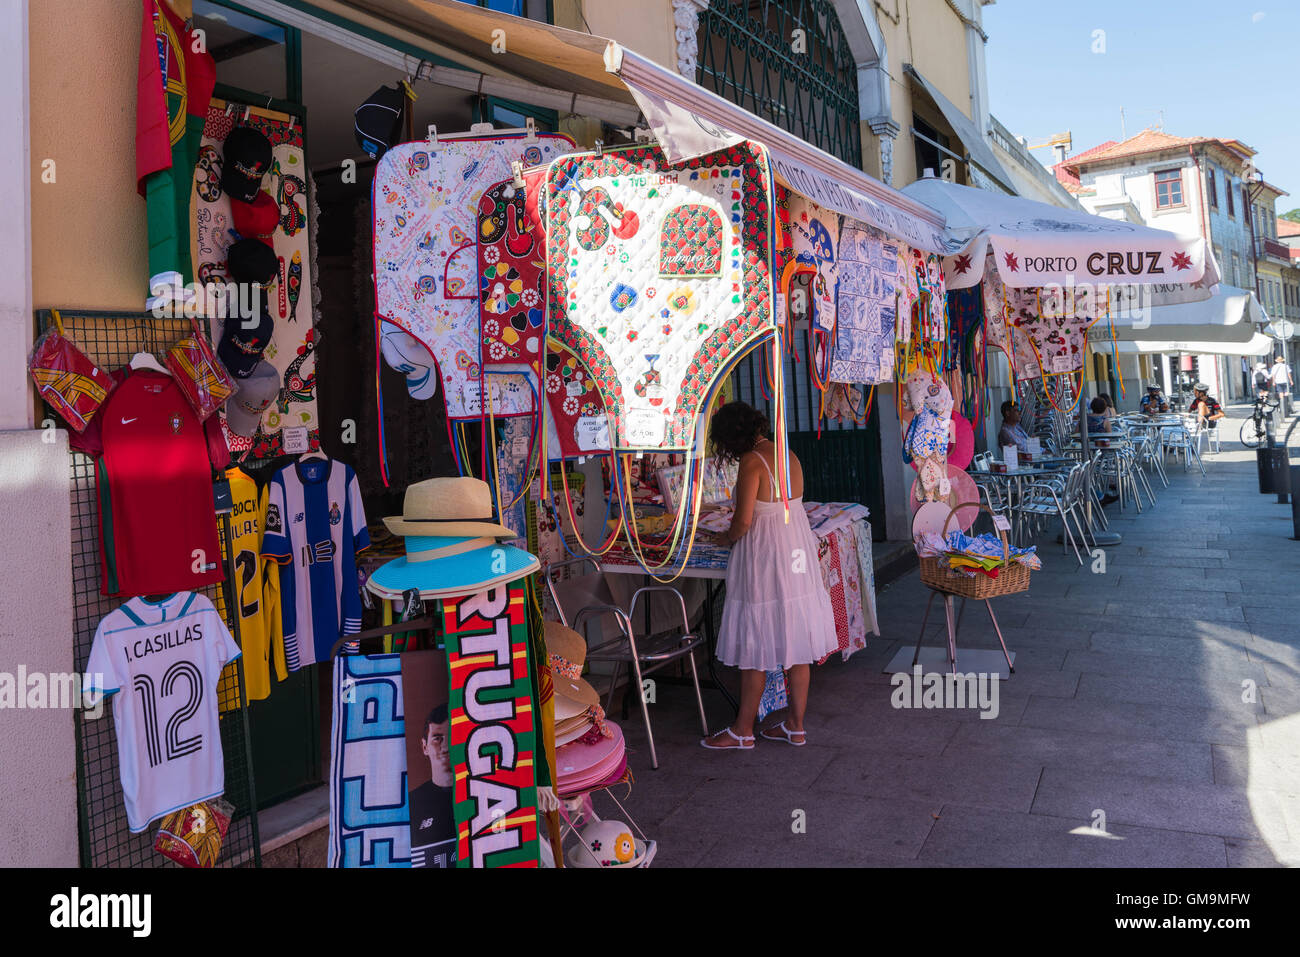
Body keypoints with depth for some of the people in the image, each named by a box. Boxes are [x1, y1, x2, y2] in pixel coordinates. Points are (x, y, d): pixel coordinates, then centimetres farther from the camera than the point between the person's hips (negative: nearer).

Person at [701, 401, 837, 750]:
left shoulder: (751, 462, -16)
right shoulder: (789, 456, 8)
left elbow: (744, 521, -19)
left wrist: (727, 537, 2)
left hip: (764, 561, -8)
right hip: (798, 556, 8)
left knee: (756, 646, 3)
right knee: (797, 642, 12)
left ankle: (743, 730, 15)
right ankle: (796, 726, 22)